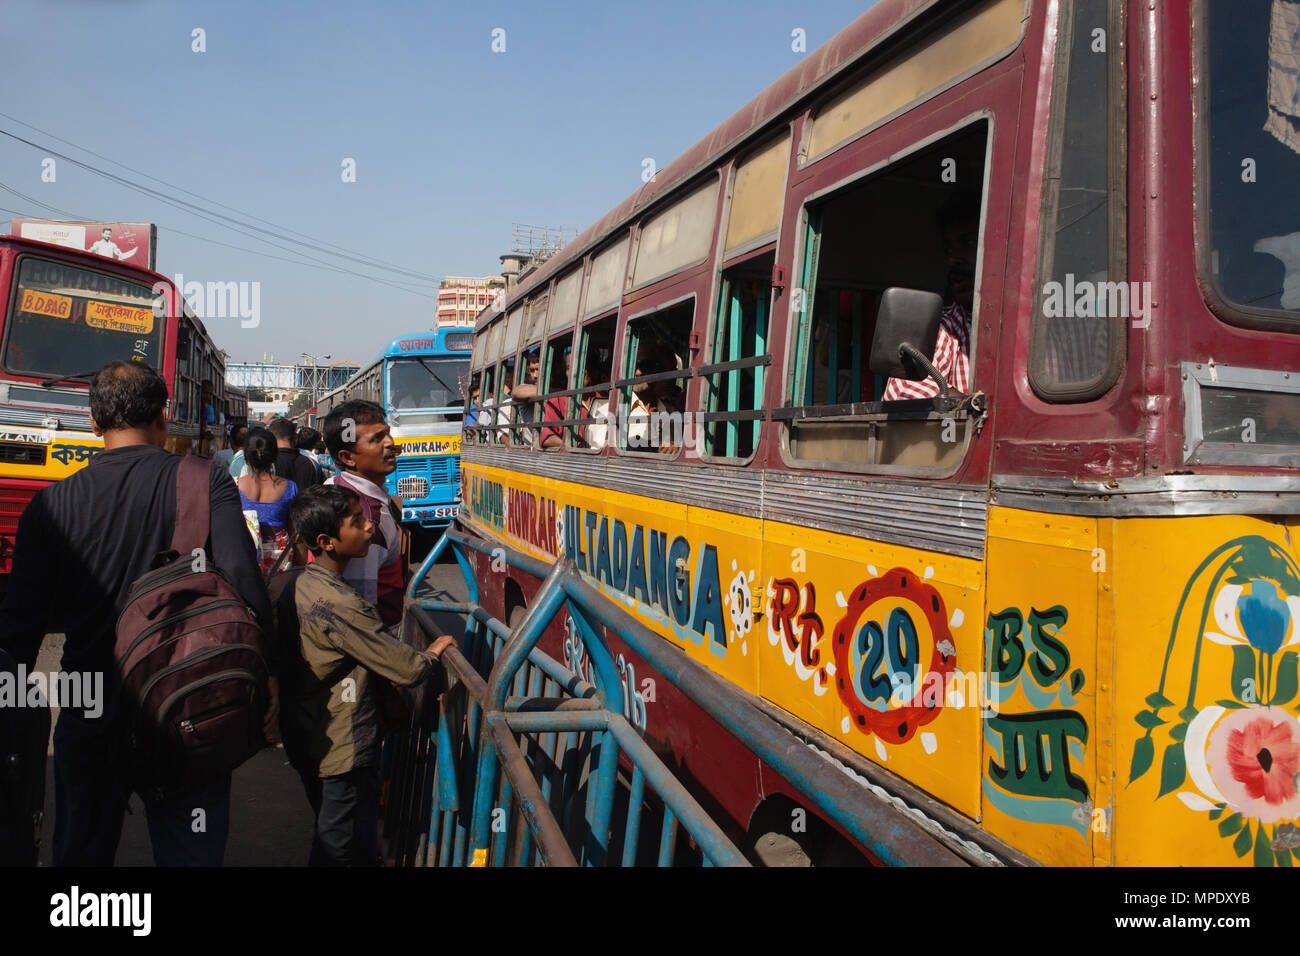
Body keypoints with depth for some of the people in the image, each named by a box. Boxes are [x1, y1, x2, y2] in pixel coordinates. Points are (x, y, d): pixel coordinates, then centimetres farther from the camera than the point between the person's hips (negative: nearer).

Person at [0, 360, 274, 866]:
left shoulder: (53, 503, -5)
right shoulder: (207, 482, -8)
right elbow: (242, 578, -16)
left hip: (91, 710, 1)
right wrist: (267, 671, -7)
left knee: (82, 848, 21)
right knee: (191, 848, 12)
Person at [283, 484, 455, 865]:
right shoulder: (341, 604, -27)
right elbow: (407, 669, -22)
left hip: (308, 744, 9)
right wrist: (434, 651, -2)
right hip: (344, 751, -9)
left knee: (328, 843, 23)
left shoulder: (301, 585, 1)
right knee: (346, 851, 5)